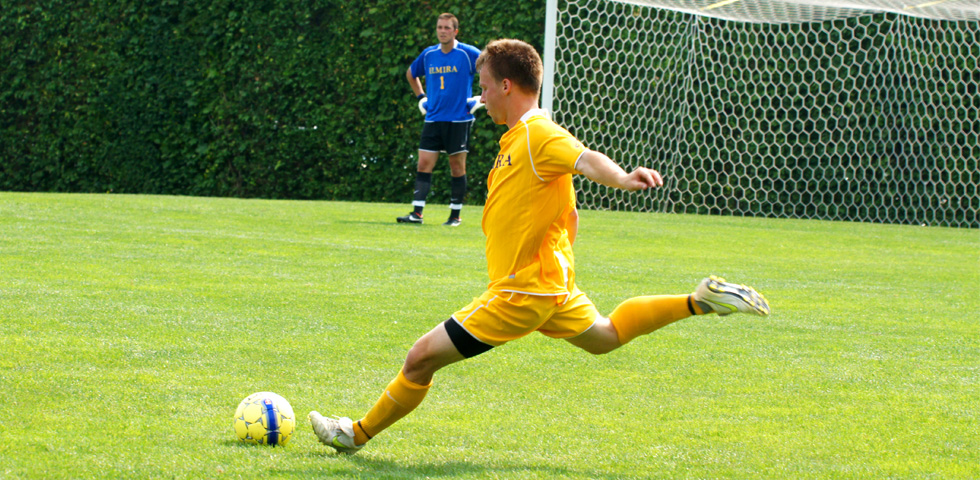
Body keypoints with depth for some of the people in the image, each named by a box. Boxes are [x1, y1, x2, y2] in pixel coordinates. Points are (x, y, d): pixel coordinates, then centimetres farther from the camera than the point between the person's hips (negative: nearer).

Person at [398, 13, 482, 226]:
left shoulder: (468, 53, -6)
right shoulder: (428, 55, 8)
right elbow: (411, 74, 28)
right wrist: (421, 97, 17)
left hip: (459, 119, -4)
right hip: (433, 119, 4)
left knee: (457, 166, 1)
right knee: (424, 163, -3)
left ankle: (455, 215, 9)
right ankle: (416, 213, -4)